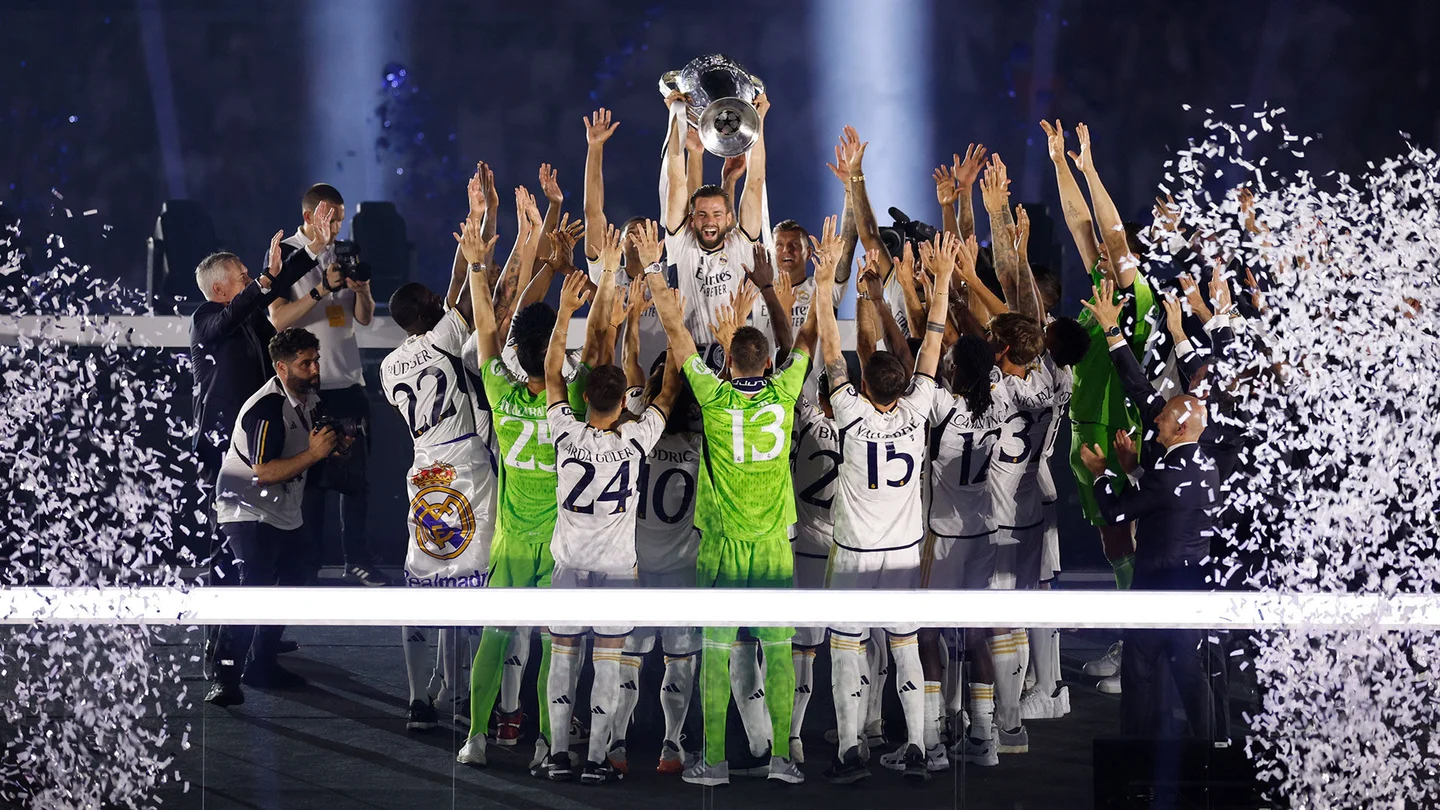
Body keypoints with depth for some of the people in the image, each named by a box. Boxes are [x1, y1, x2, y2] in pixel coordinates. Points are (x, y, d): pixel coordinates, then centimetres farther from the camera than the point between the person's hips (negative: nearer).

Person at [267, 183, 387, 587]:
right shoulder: (284, 255, -3)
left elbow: (365, 318, 12)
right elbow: (278, 318, -13)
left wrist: (362, 289, -9)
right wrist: (324, 289, -21)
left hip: (348, 382, 5)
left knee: (356, 475, 2)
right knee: (310, 477, -3)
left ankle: (357, 561, 7)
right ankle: (307, 565, 2)